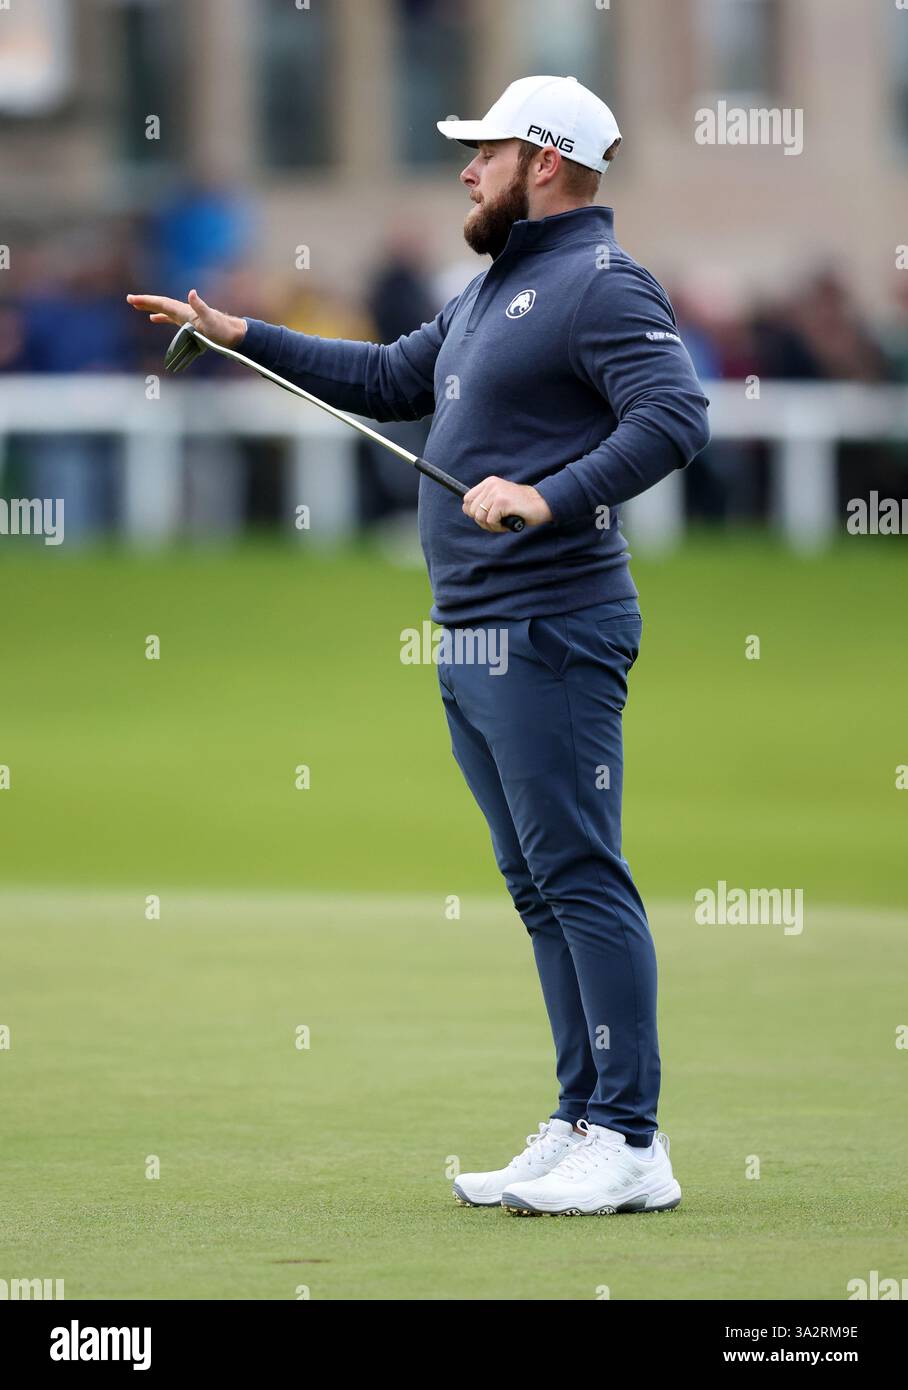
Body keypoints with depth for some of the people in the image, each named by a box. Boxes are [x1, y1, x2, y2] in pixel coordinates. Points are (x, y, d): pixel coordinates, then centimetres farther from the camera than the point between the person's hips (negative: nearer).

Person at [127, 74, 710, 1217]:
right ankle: (580, 1125, 14)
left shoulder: (602, 285, -10)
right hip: (471, 640, 10)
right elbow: (390, 380, 32)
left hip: (548, 632, -10)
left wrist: (552, 496, -31)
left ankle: (630, 1145, -12)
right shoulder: (489, 294, 21)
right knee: (540, 888, 10)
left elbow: (673, 416, -23)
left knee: (579, 876, -11)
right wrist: (242, 338, 31)